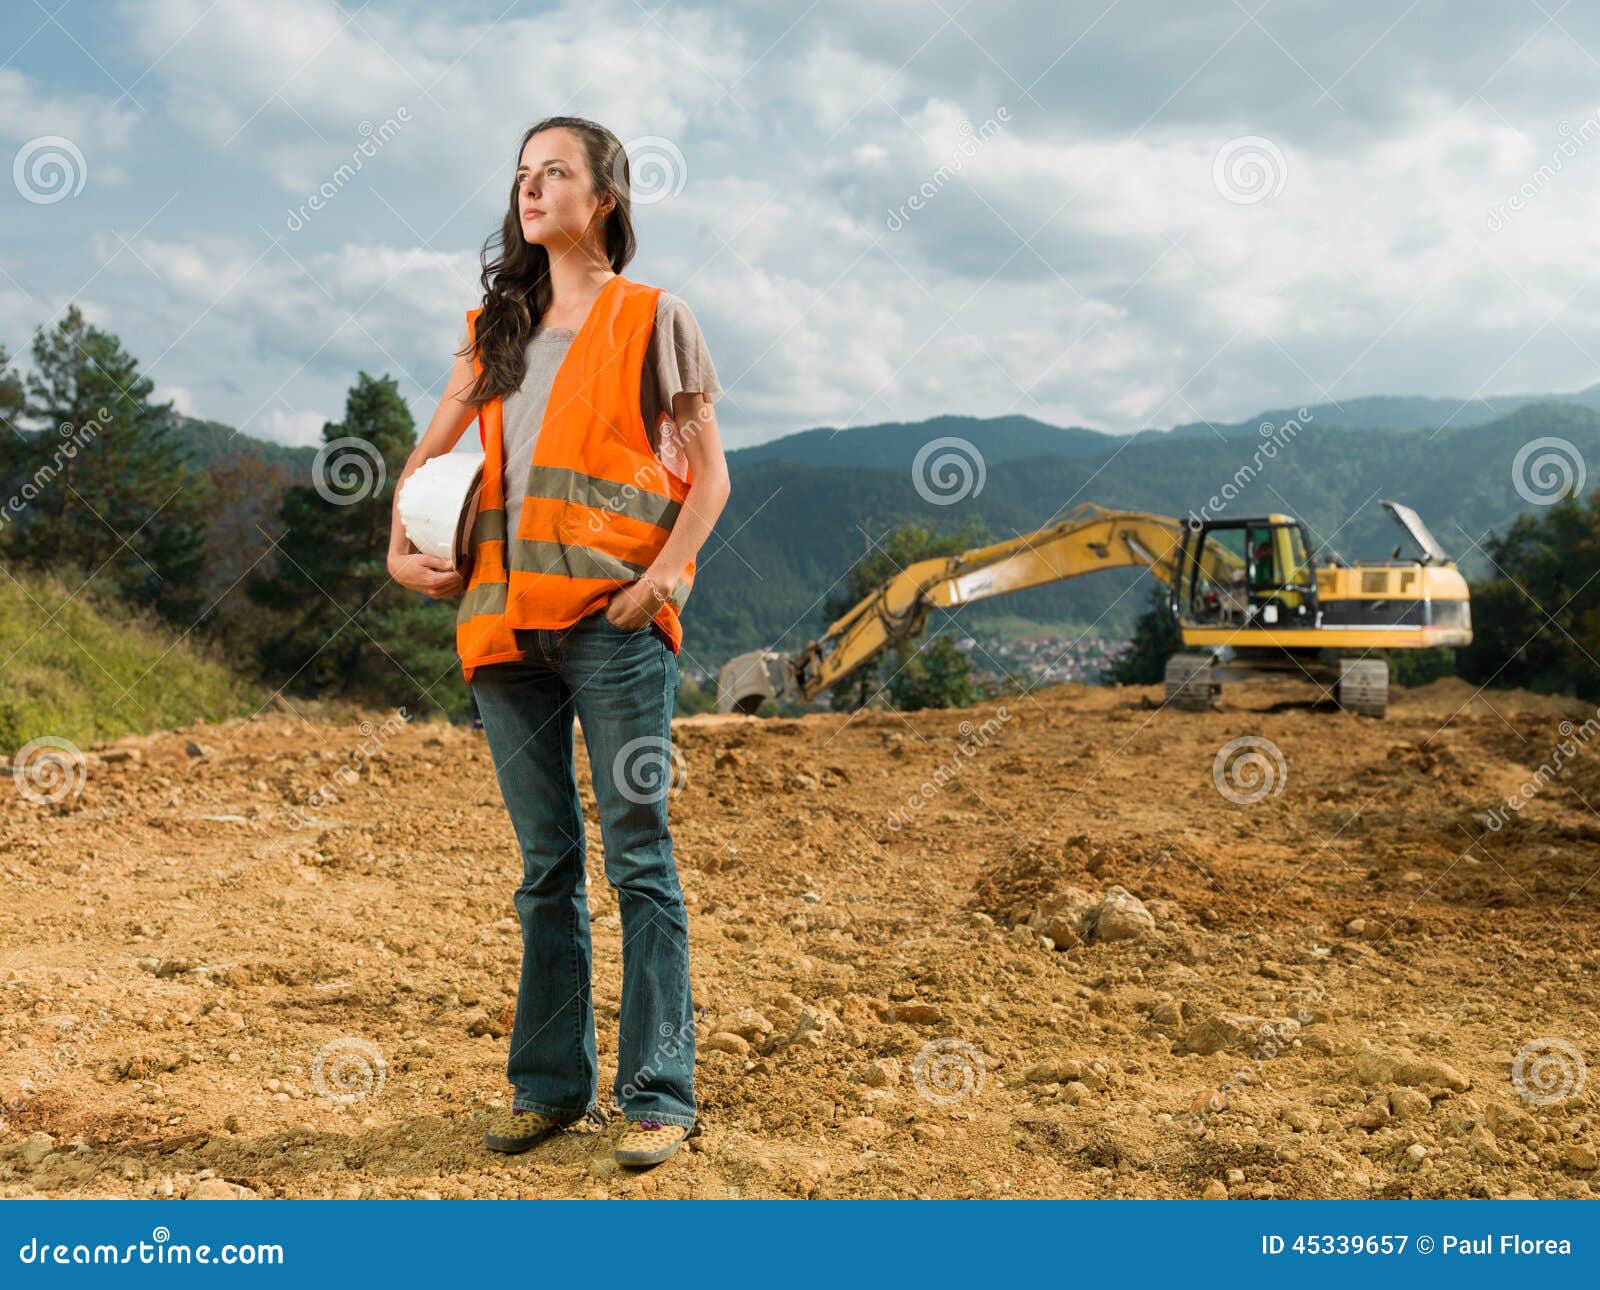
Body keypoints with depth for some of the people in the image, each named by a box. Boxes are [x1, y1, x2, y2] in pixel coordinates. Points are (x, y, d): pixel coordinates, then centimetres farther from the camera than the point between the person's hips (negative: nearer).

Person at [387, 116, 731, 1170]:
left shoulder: (653, 318, 5)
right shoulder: (498, 326, 19)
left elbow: (709, 472, 2)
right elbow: (433, 450, 23)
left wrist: (669, 569, -13)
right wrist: (403, 548, 8)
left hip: (614, 620, -5)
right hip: (509, 621, 5)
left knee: (640, 859, -4)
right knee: (547, 865, 10)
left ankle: (659, 1095, 3)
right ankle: (551, 1084, 19)